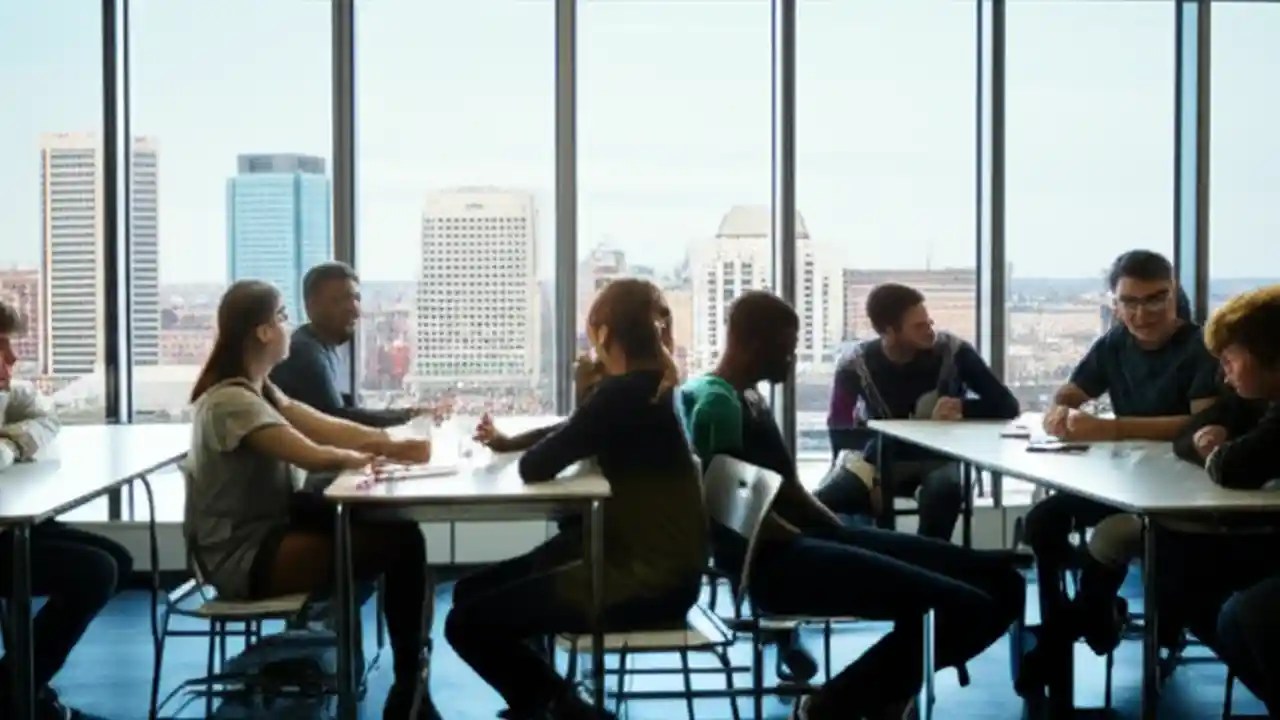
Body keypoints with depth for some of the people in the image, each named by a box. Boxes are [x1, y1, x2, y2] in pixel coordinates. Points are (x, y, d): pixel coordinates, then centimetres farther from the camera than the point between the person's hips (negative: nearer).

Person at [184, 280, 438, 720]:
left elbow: (327, 426, 7)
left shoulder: (257, 389, 11)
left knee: (395, 526, 0)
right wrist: (367, 457, -5)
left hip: (267, 531, 10)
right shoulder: (232, 401, -21)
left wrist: (396, 445, -8)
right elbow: (314, 457, -25)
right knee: (399, 543, -14)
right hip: (244, 558, -10)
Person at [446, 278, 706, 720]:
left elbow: (535, 468, -17)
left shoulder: (624, 393, -20)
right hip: (650, 561, 10)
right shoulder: (649, 386, 11)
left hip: (648, 579, -10)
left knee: (467, 623, -10)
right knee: (471, 591, 13)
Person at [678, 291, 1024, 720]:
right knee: (966, 608, -23)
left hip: (806, 540, 10)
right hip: (775, 562, -10)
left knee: (999, 581, 2)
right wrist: (813, 542, -10)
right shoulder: (716, 402, -12)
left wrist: (840, 534, 9)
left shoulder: (749, 398, 20)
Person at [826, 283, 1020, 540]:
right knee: (825, 501, -29)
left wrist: (961, 408, -26)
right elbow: (841, 435, -7)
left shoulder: (952, 351, -12)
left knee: (944, 490, -39)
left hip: (939, 458, 0)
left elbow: (1007, 405, -9)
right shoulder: (855, 366, -11)